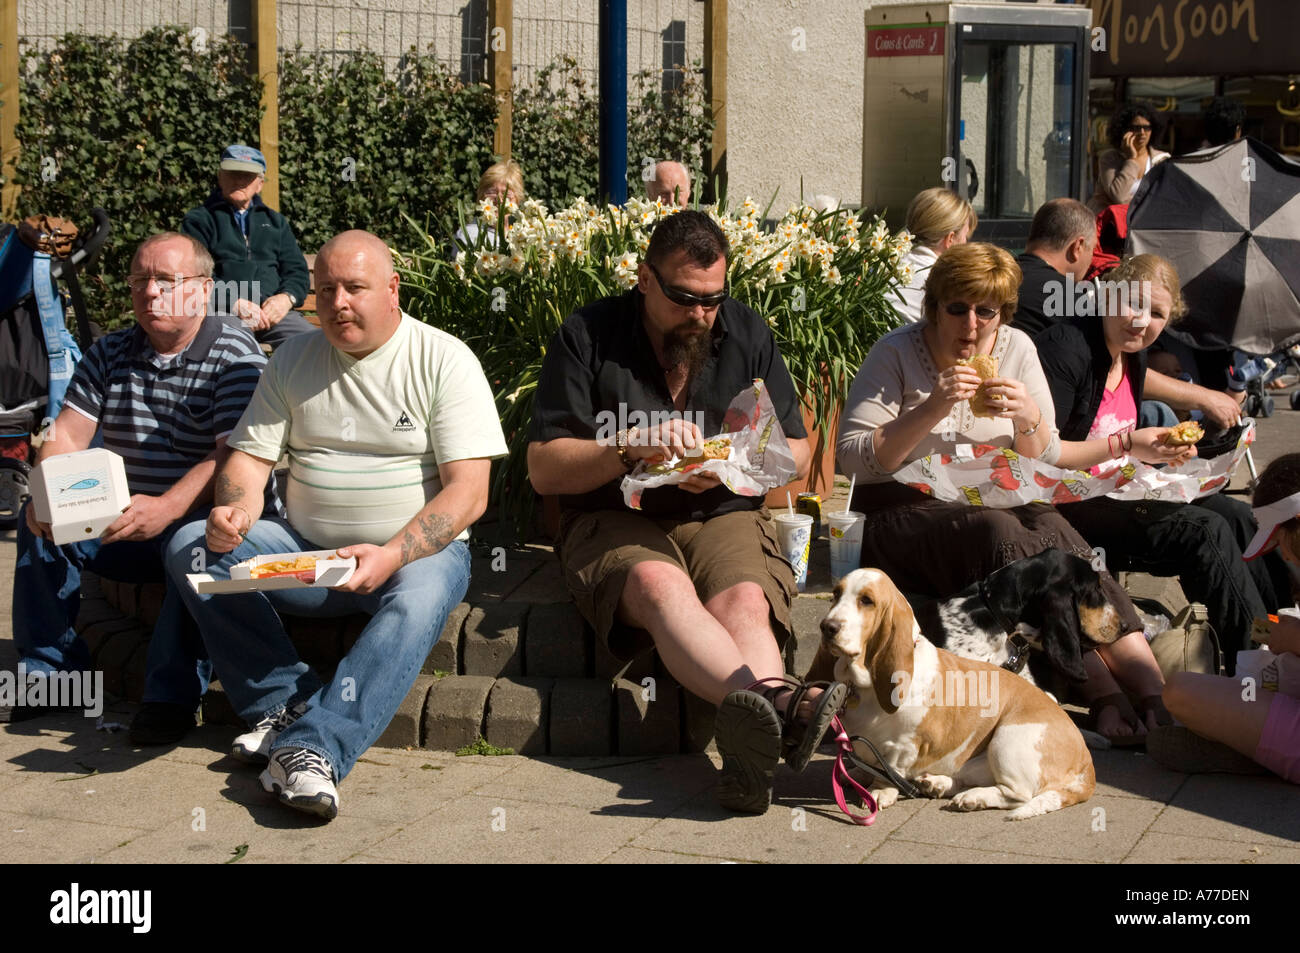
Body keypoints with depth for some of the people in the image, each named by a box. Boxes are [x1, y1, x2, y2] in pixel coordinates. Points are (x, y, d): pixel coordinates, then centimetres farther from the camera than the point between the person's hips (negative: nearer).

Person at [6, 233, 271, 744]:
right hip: (118, 520, 6)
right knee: (36, 521, -14)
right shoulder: (110, 354, 10)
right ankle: (50, 668, -5)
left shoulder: (236, 357, -10)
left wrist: (166, 509, -37)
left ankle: (174, 692, -26)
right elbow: (65, 437, 2)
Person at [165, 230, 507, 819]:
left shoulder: (443, 362, -4)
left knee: (418, 601, -38)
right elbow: (249, 456, 10)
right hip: (307, 551, 4)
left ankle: (314, 746, -47)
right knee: (190, 547, -17)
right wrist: (234, 511, -15)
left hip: (418, 551, -4)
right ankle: (288, 702, -21)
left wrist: (392, 556, -27)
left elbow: (468, 492, -12)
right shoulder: (293, 360, 10)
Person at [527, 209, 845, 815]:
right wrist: (633, 448, -18)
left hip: (724, 516, 3)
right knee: (661, 587, -37)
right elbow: (543, 469, -2)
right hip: (613, 520, -3)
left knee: (746, 602, -32)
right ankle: (780, 703, -63)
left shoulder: (747, 334, 11)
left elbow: (796, 456, 12)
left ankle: (752, 747, -60)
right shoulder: (587, 337, 1)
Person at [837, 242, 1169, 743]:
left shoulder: (1016, 349, 8)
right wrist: (933, 409, -22)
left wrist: (1028, 418, -11)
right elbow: (854, 460, -13)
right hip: (904, 510, -4)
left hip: (996, 503, 4)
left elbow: (1045, 462, 11)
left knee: (1053, 529, -30)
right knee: (999, 533, -34)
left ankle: (1148, 682, -41)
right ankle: (1102, 690, -42)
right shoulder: (895, 353, -4)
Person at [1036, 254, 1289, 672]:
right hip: (1064, 504, -9)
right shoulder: (1066, 348, -18)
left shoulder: (1133, 355, 10)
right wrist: (1124, 446, -23)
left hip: (1114, 491, 9)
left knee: (1235, 515, -6)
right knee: (1204, 531, -21)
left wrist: (1162, 452, 2)